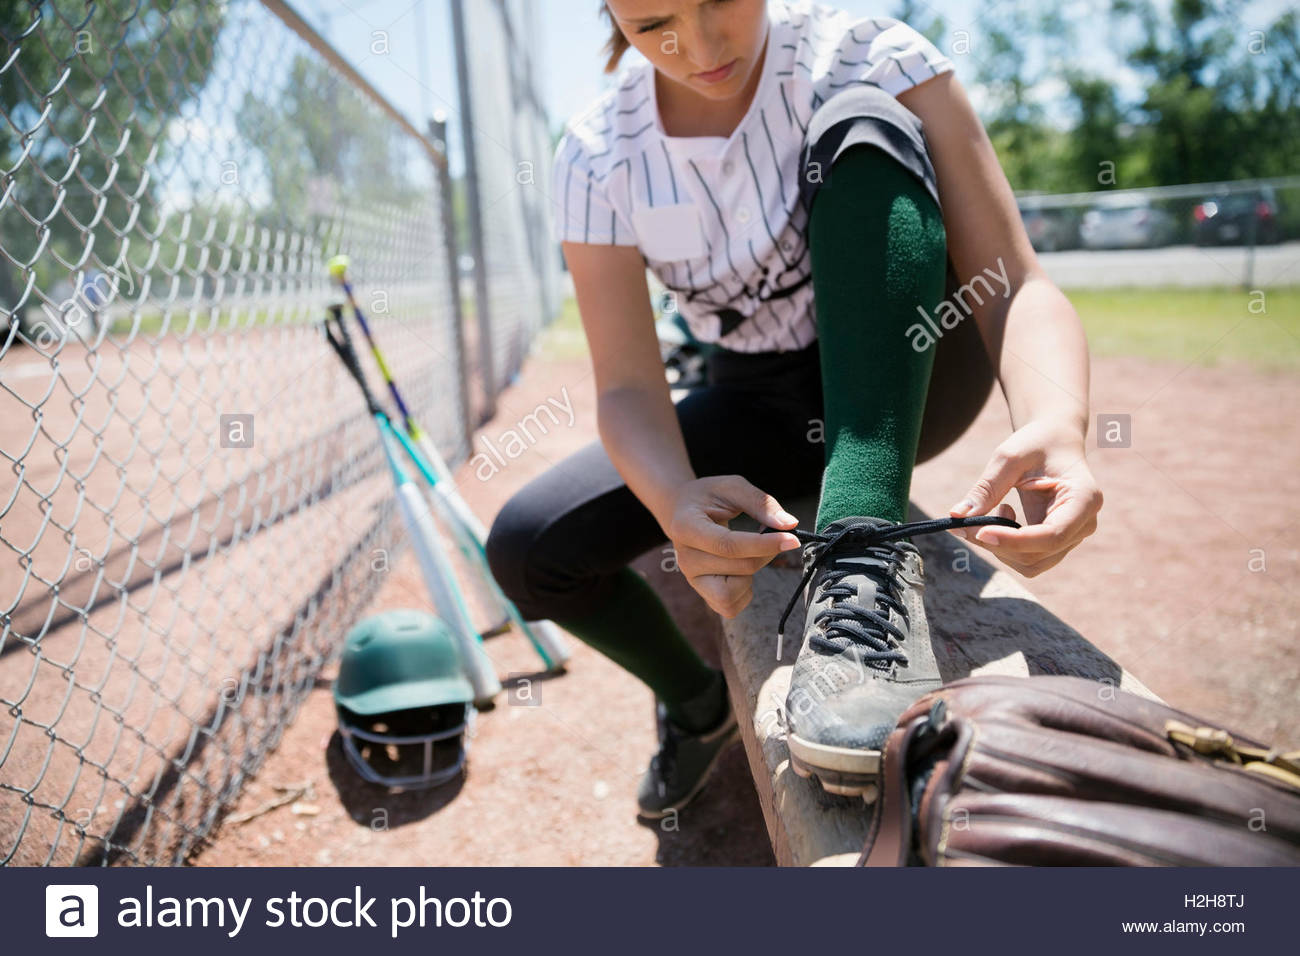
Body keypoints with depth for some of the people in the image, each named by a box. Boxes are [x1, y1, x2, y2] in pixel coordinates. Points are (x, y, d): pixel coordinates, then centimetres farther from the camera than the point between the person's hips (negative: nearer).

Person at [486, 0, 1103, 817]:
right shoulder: (598, 157, -11)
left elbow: (1015, 283, -24)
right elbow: (628, 385, -17)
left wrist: (1056, 425, -45)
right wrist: (676, 498, -39)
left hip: (905, 387, -2)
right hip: (763, 408, 3)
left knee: (864, 125, -27)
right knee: (526, 545, -14)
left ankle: (866, 558, -37)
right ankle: (698, 703, 16)